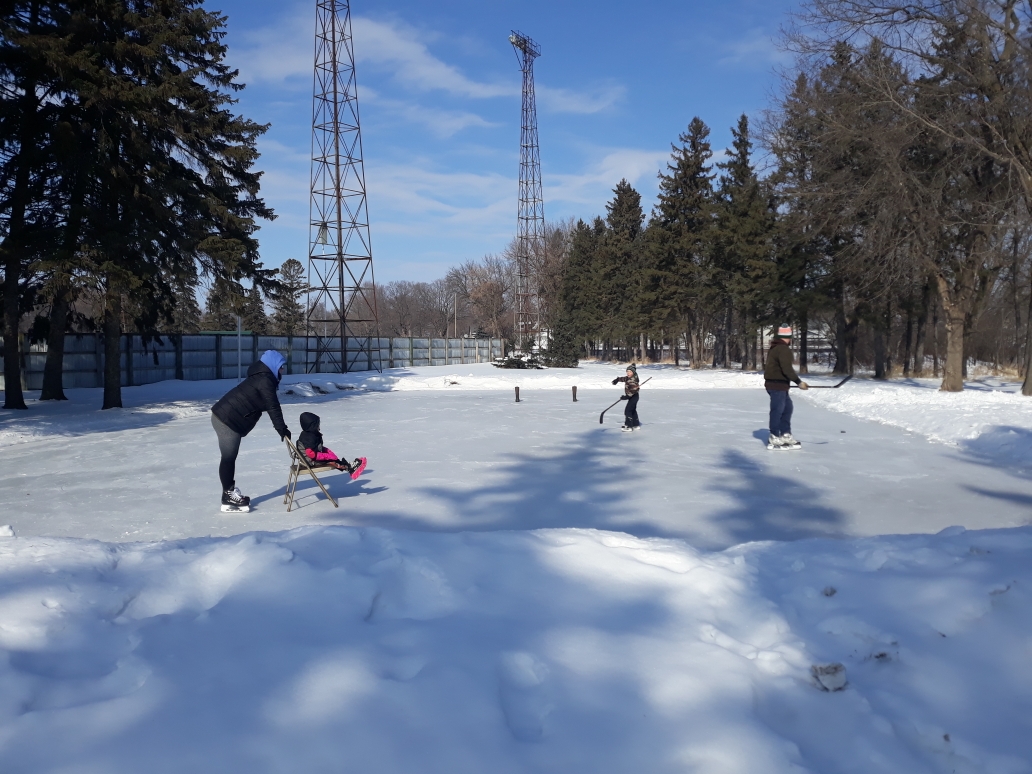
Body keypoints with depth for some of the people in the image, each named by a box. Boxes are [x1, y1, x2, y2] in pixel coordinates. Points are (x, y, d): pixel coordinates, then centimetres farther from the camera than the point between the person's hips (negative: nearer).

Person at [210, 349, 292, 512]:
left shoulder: (262, 378, 18)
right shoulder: (265, 381, -14)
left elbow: (270, 406, 22)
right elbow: (273, 407, -17)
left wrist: (281, 428, 21)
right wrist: (282, 430, -15)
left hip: (225, 416, 10)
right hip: (228, 420, -10)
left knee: (229, 457, 15)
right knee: (228, 458, -5)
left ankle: (231, 492, 23)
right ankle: (229, 498, -1)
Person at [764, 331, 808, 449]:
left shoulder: (774, 348, 15)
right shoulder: (784, 349, -17)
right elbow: (787, 368, -24)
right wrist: (798, 381, -22)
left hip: (775, 383, 10)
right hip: (777, 385, -10)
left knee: (787, 407, 17)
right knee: (777, 410, -6)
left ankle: (785, 435, 23)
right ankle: (774, 438, -1)